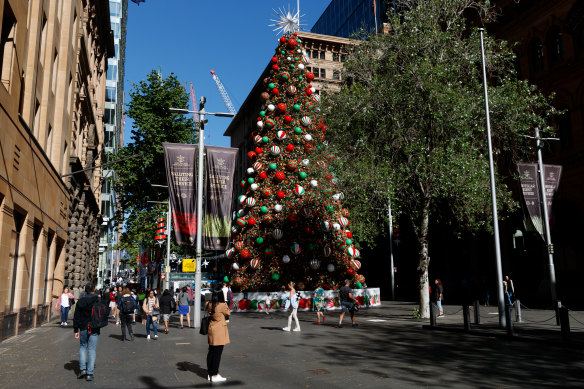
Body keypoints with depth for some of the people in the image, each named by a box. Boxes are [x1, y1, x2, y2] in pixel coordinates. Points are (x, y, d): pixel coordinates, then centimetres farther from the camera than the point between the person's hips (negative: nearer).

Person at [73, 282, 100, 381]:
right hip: (95, 329, -2)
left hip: (83, 328, 2)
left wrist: (76, 330, 8)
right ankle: (89, 373, 2)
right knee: (92, 349, 3)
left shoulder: (80, 301, 0)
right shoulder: (98, 301, -8)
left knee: (82, 347, 20)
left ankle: (82, 369, 7)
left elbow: (76, 317, 3)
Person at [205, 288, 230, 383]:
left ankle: (210, 373, 24)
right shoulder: (223, 305, -17)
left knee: (211, 352, 15)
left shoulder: (209, 304, 2)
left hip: (211, 329, 8)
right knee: (217, 353, -2)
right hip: (219, 331, -8)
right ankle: (215, 375, 2)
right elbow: (228, 314, -1)